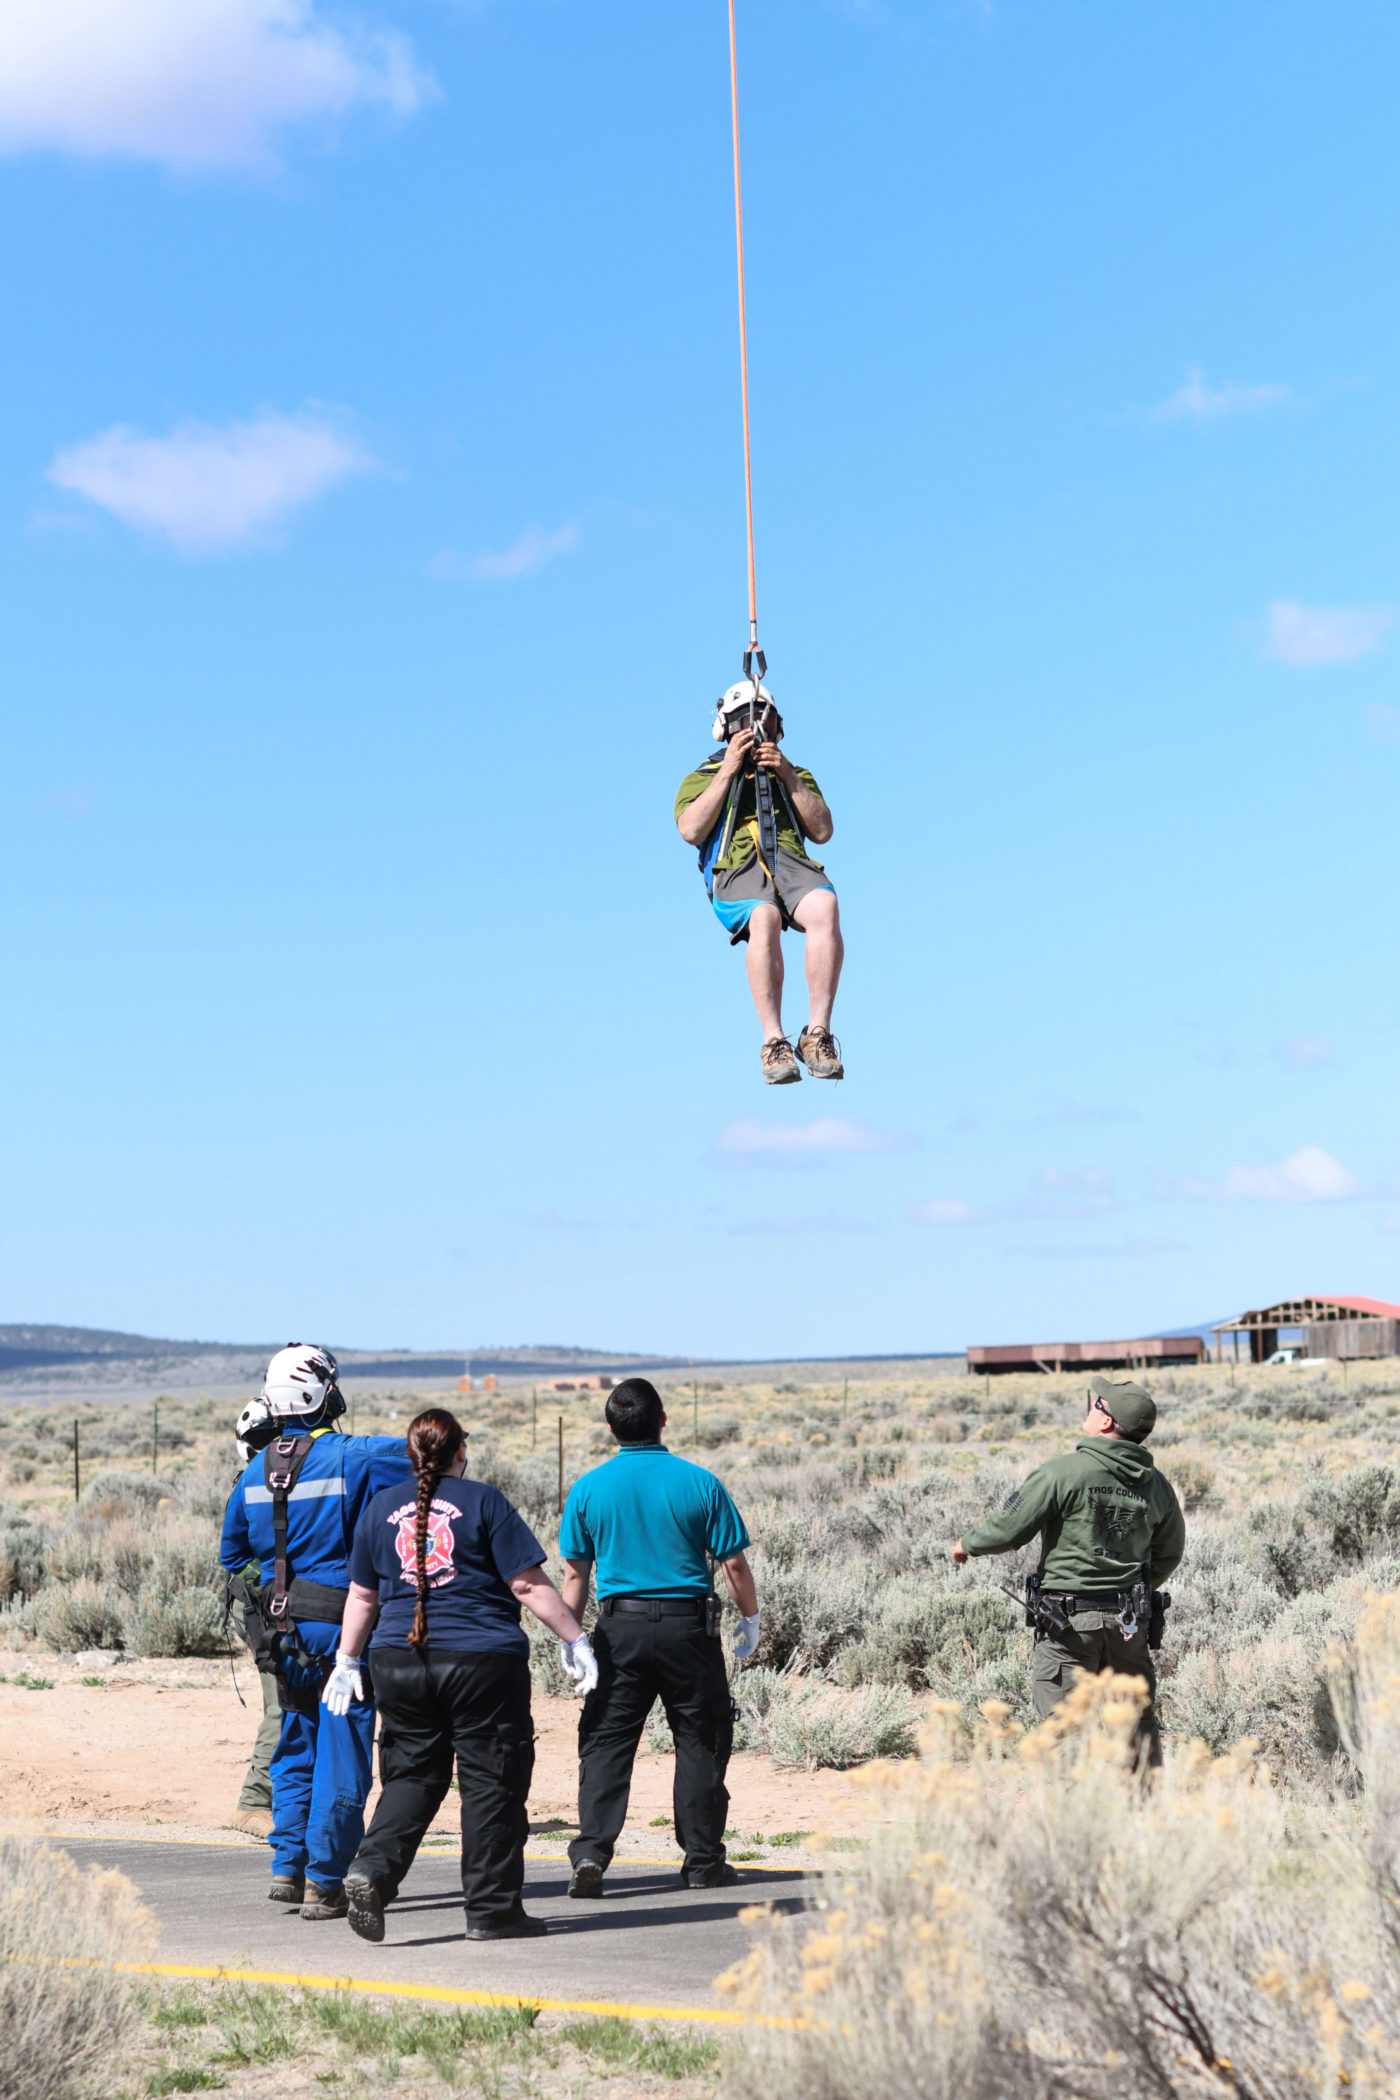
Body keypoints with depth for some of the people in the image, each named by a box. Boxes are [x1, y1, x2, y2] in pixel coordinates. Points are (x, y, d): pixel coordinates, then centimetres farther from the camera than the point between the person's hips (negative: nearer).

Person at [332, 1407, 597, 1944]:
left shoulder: (382, 1507, 10)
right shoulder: (484, 1502, -3)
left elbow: (361, 1595, 15)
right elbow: (529, 1585, -6)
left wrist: (347, 1662, 24)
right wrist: (575, 1639, 0)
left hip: (400, 1660, 4)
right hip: (483, 1662, -4)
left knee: (412, 1775, 13)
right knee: (490, 1781, 4)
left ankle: (372, 1869, -8)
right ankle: (492, 1909, 8)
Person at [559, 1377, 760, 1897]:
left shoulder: (588, 1488, 0)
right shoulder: (698, 1482, -4)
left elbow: (575, 1573, 4)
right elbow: (734, 1563, -1)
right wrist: (750, 1620, 13)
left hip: (620, 1628, 1)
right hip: (689, 1626, -1)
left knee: (605, 1743, 6)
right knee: (700, 1742, 10)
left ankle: (590, 1852, -6)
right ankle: (702, 1861, 15)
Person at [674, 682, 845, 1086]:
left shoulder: (795, 775, 32)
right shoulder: (702, 778, 26)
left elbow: (822, 831, 14)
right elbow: (691, 831, 4)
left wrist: (788, 777, 5)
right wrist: (728, 771, 2)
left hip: (791, 860, 2)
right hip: (735, 868, -2)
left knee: (824, 907, -36)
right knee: (764, 917, -39)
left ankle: (817, 1034, -34)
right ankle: (774, 1043, -38)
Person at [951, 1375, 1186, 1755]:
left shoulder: (1064, 1471, -13)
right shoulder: (1156, 1485, 6)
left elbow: (1009, 1530, -10)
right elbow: (1169, 1554, 18)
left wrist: (967, 1544, 9)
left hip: (1070, 1621, -6)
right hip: (1130, 1623, 6)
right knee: (1138, 1723, 15)